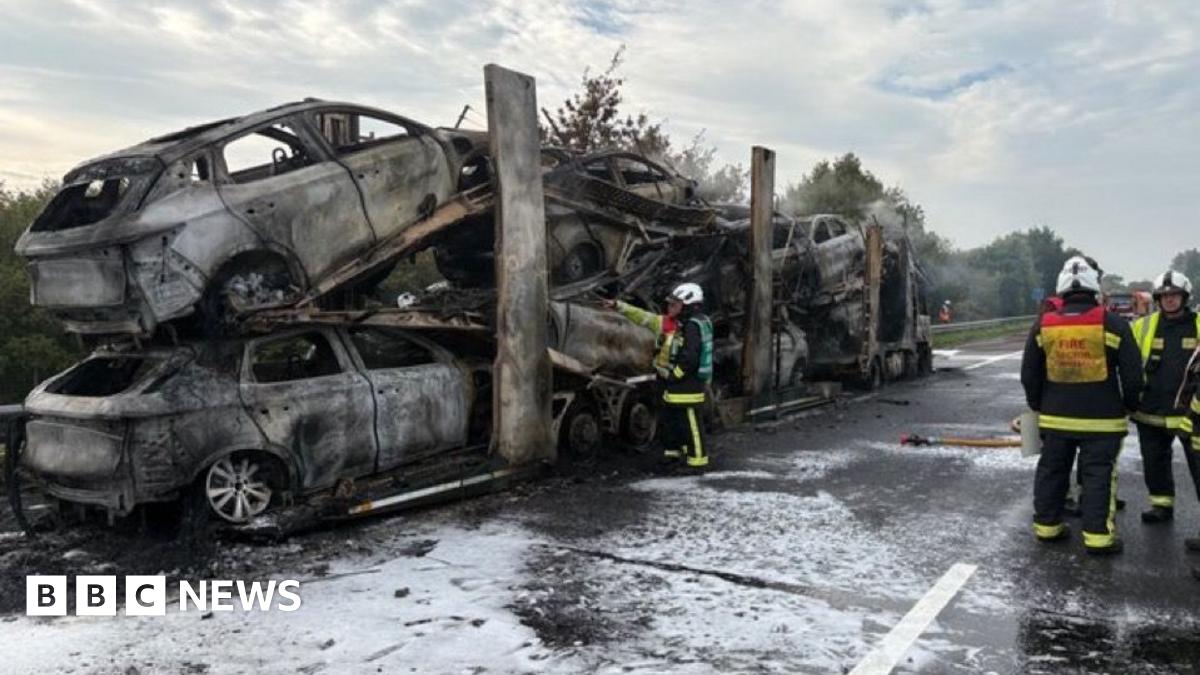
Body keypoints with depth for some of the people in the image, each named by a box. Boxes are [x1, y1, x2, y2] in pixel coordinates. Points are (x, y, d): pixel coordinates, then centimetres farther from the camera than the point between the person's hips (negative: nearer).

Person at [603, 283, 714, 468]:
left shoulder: (693, 327, -18)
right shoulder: (672, 323, 11)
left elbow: (689, 358, -25)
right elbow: (644, 318, 13)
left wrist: (674, 375, -16)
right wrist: (619, 306, 11)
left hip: (687, 385, -10)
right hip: (675, 385, 10)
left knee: (690, 423, -3)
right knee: (667, 418, 19)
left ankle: (698, 458, 5)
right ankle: (673, 451, 32)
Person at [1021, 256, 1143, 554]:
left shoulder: (1043, 325, 0)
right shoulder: (1113, 324, -8)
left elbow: (1029, 374, 7)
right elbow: (1132, 374, -5)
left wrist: (1037, 405, 20)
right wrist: (1129, 404, 12)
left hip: (1056, 417, 3)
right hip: (1101, 418, -3)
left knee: (1051, 470, 13)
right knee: (1098, 474, 3)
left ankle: (1047, 526, 22)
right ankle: (1097, 536, 4)